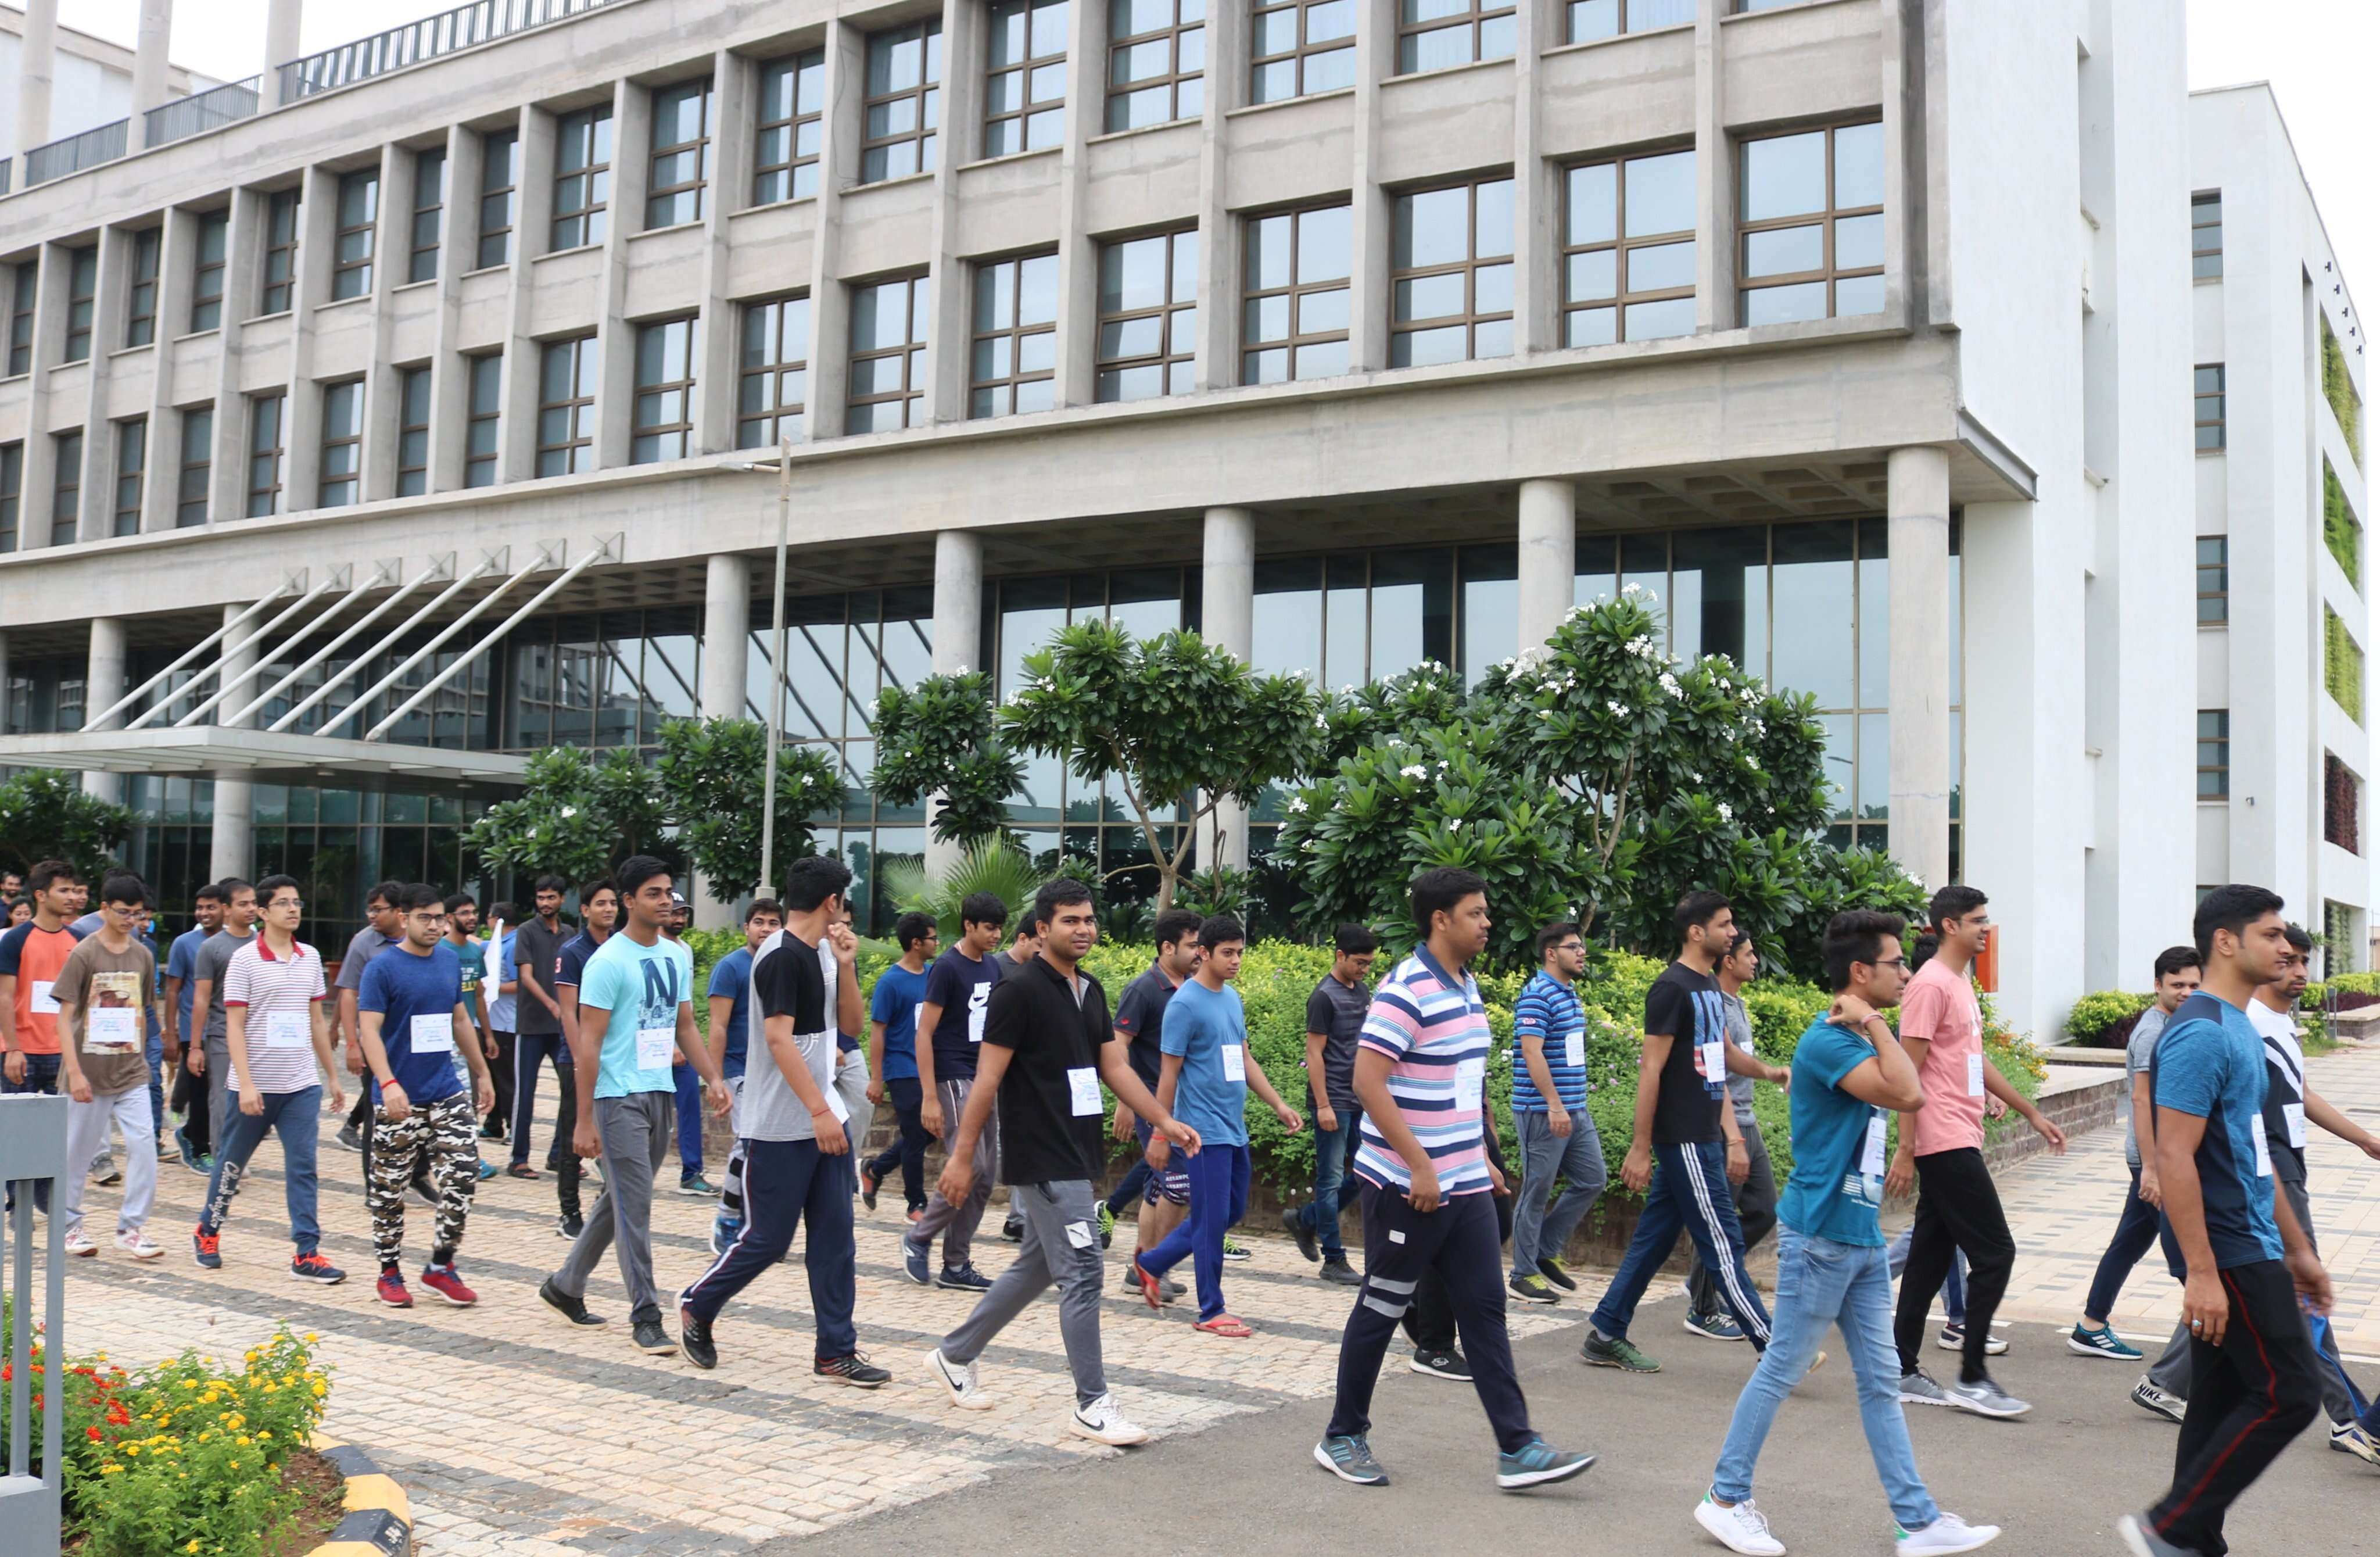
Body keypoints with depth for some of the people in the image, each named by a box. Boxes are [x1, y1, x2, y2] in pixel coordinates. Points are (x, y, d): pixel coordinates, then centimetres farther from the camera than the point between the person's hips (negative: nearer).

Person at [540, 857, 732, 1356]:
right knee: (635, 1204, -6)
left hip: (662, 1094, 7)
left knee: (620, 1199, 16)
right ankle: (646, 1317, 1)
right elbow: (588, 1043, -12)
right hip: (619, 1096, -7)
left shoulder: (678, 955, 10)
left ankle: (566, 1285, 32)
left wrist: (713, 1079, 4)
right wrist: (584, 1120, -14)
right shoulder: (608, 961, -11)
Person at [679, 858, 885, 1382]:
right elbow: (779, 1039, -22)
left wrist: (845, 965, 0)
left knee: (834, 1236, 5)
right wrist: (820, 1111, -25)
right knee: (767, 1238, 2)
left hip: (824, 1119, 8)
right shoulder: (782, 957, -16)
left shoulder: (823, 952, 10)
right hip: (780, 1127, -8)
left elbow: (850, 1023, 15)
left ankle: (836, 1352, 10)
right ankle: (696, 1307, 25)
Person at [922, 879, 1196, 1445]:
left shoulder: (1090, 991, 12)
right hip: (1042, 1160, -9)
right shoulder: (1019, 991, -13)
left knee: (1036, 1267, 17)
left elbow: (1115, 1067, 13)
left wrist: (1163, 1121, 4)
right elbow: (988, 1078, -13)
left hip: (1077, 1157, 9)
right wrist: (962, 1156, -14)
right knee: (1082, 1272, -8)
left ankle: (955, 1355, 32)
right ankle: (1092, 1406, 1)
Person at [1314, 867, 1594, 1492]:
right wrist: (1420, 1165, -23)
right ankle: (1343, 1438, 20)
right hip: (1408, 1187, -8)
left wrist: (1481, 1159, 19)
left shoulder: (1468, 987, 11)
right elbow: (1368, 1080, -23)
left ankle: (1517, 1449, 10)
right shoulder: (1405, 992, -17)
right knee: (1381, 1310, 5)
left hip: (1466, 1186, 8)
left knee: (1485, 1310, 7)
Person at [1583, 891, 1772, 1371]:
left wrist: (1733, 1137, 15)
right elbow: (1650, 1069, -15)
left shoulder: (1711, 988, 15)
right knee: (1722, 1243, -4)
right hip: (1683, 1139, -9)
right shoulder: (1672, 989, -12)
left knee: (1655, 1238, 11)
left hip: (1704, 1138, 9)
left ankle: (1606, 1336, 17)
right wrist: (1640, 1148, -16)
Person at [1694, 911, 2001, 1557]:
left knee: (1881, 1381, 11)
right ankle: (1726, 1499, 15)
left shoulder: (1858, 1040, 11)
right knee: (1780, 1372, 2)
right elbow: (1907, 1095, -29)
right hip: (1820, 1236, -9)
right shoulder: (1828, 1041, -18)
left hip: (1862, 1237, 9)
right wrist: (1874, 1023, -21)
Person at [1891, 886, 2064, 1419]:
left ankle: (1902, 1374, 15)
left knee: (1930, 1257, 10)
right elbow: (1909, 1073, -16)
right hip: (1946, 1143, -10)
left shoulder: (1961, 984, 17)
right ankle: (1972, 1378, 1)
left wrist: (2031, 1113, 25)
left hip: (1957, 1143, 10)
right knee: (1995, 1252, -7)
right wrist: (1905, 1151, -19)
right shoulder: (1931, 985, -13)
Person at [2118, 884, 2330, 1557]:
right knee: (2289, 1394, -7)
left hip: (2249, 1246, 10)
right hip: (2227, 1252, -10)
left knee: (2223, 1402, 11)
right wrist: (2201, 1271, -25)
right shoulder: (2200, 1034, -17)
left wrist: (2298, 1249, 22)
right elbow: (2175, 1158, -23)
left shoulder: (2241, 1030, 14)